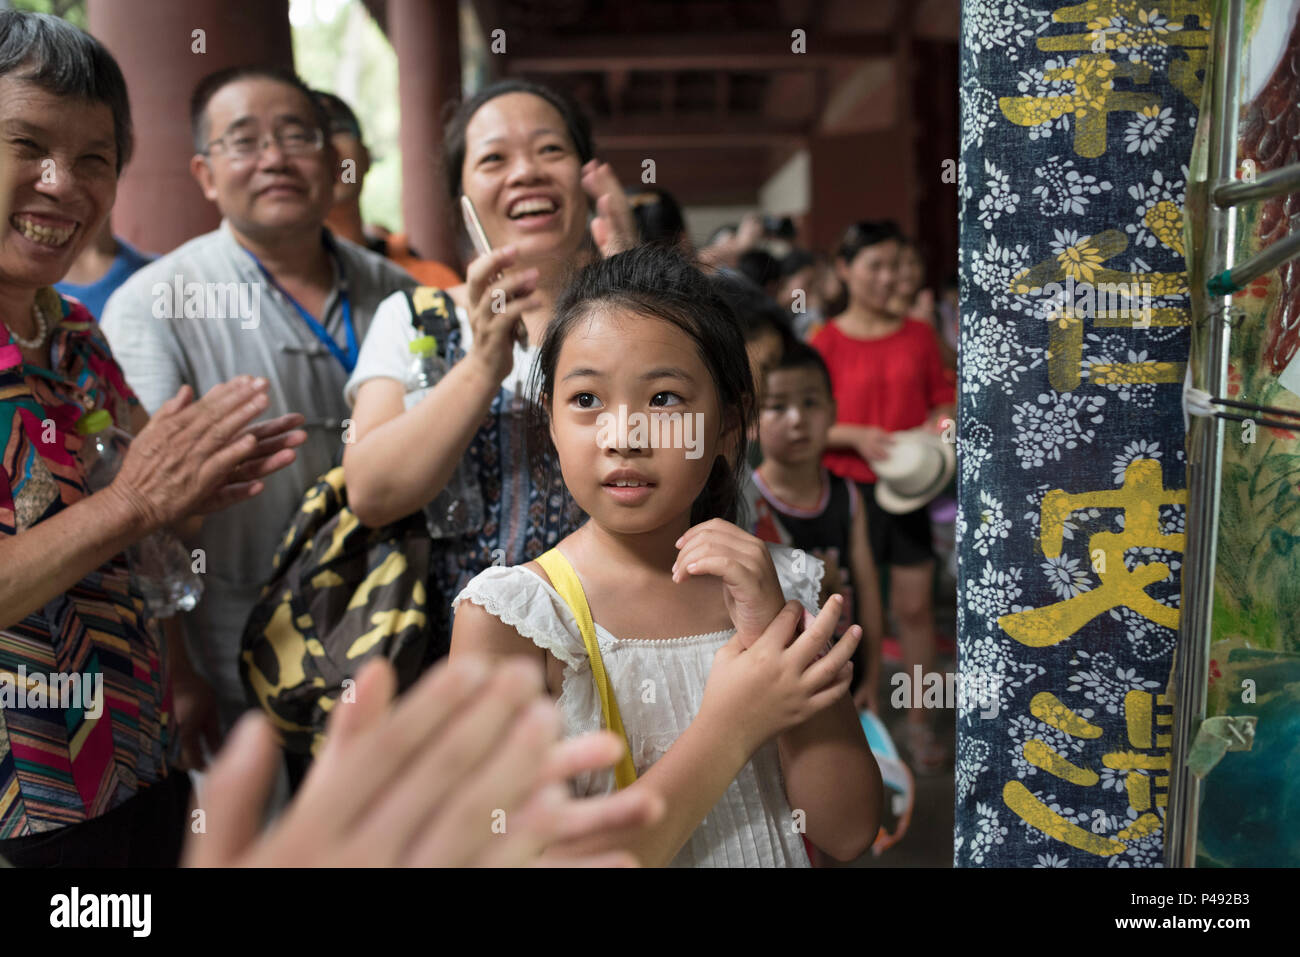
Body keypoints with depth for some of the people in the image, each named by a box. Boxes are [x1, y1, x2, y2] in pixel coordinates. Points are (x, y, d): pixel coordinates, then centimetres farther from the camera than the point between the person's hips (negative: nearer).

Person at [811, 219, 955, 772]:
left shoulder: (918, 335, 5)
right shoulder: (827, 342, -4)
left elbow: (943, 399, 11)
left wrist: (941, 422, -10)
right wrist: (856, 436, -19)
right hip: (848, 484, -2)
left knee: (915, 606, 5)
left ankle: (918, 721, 19)